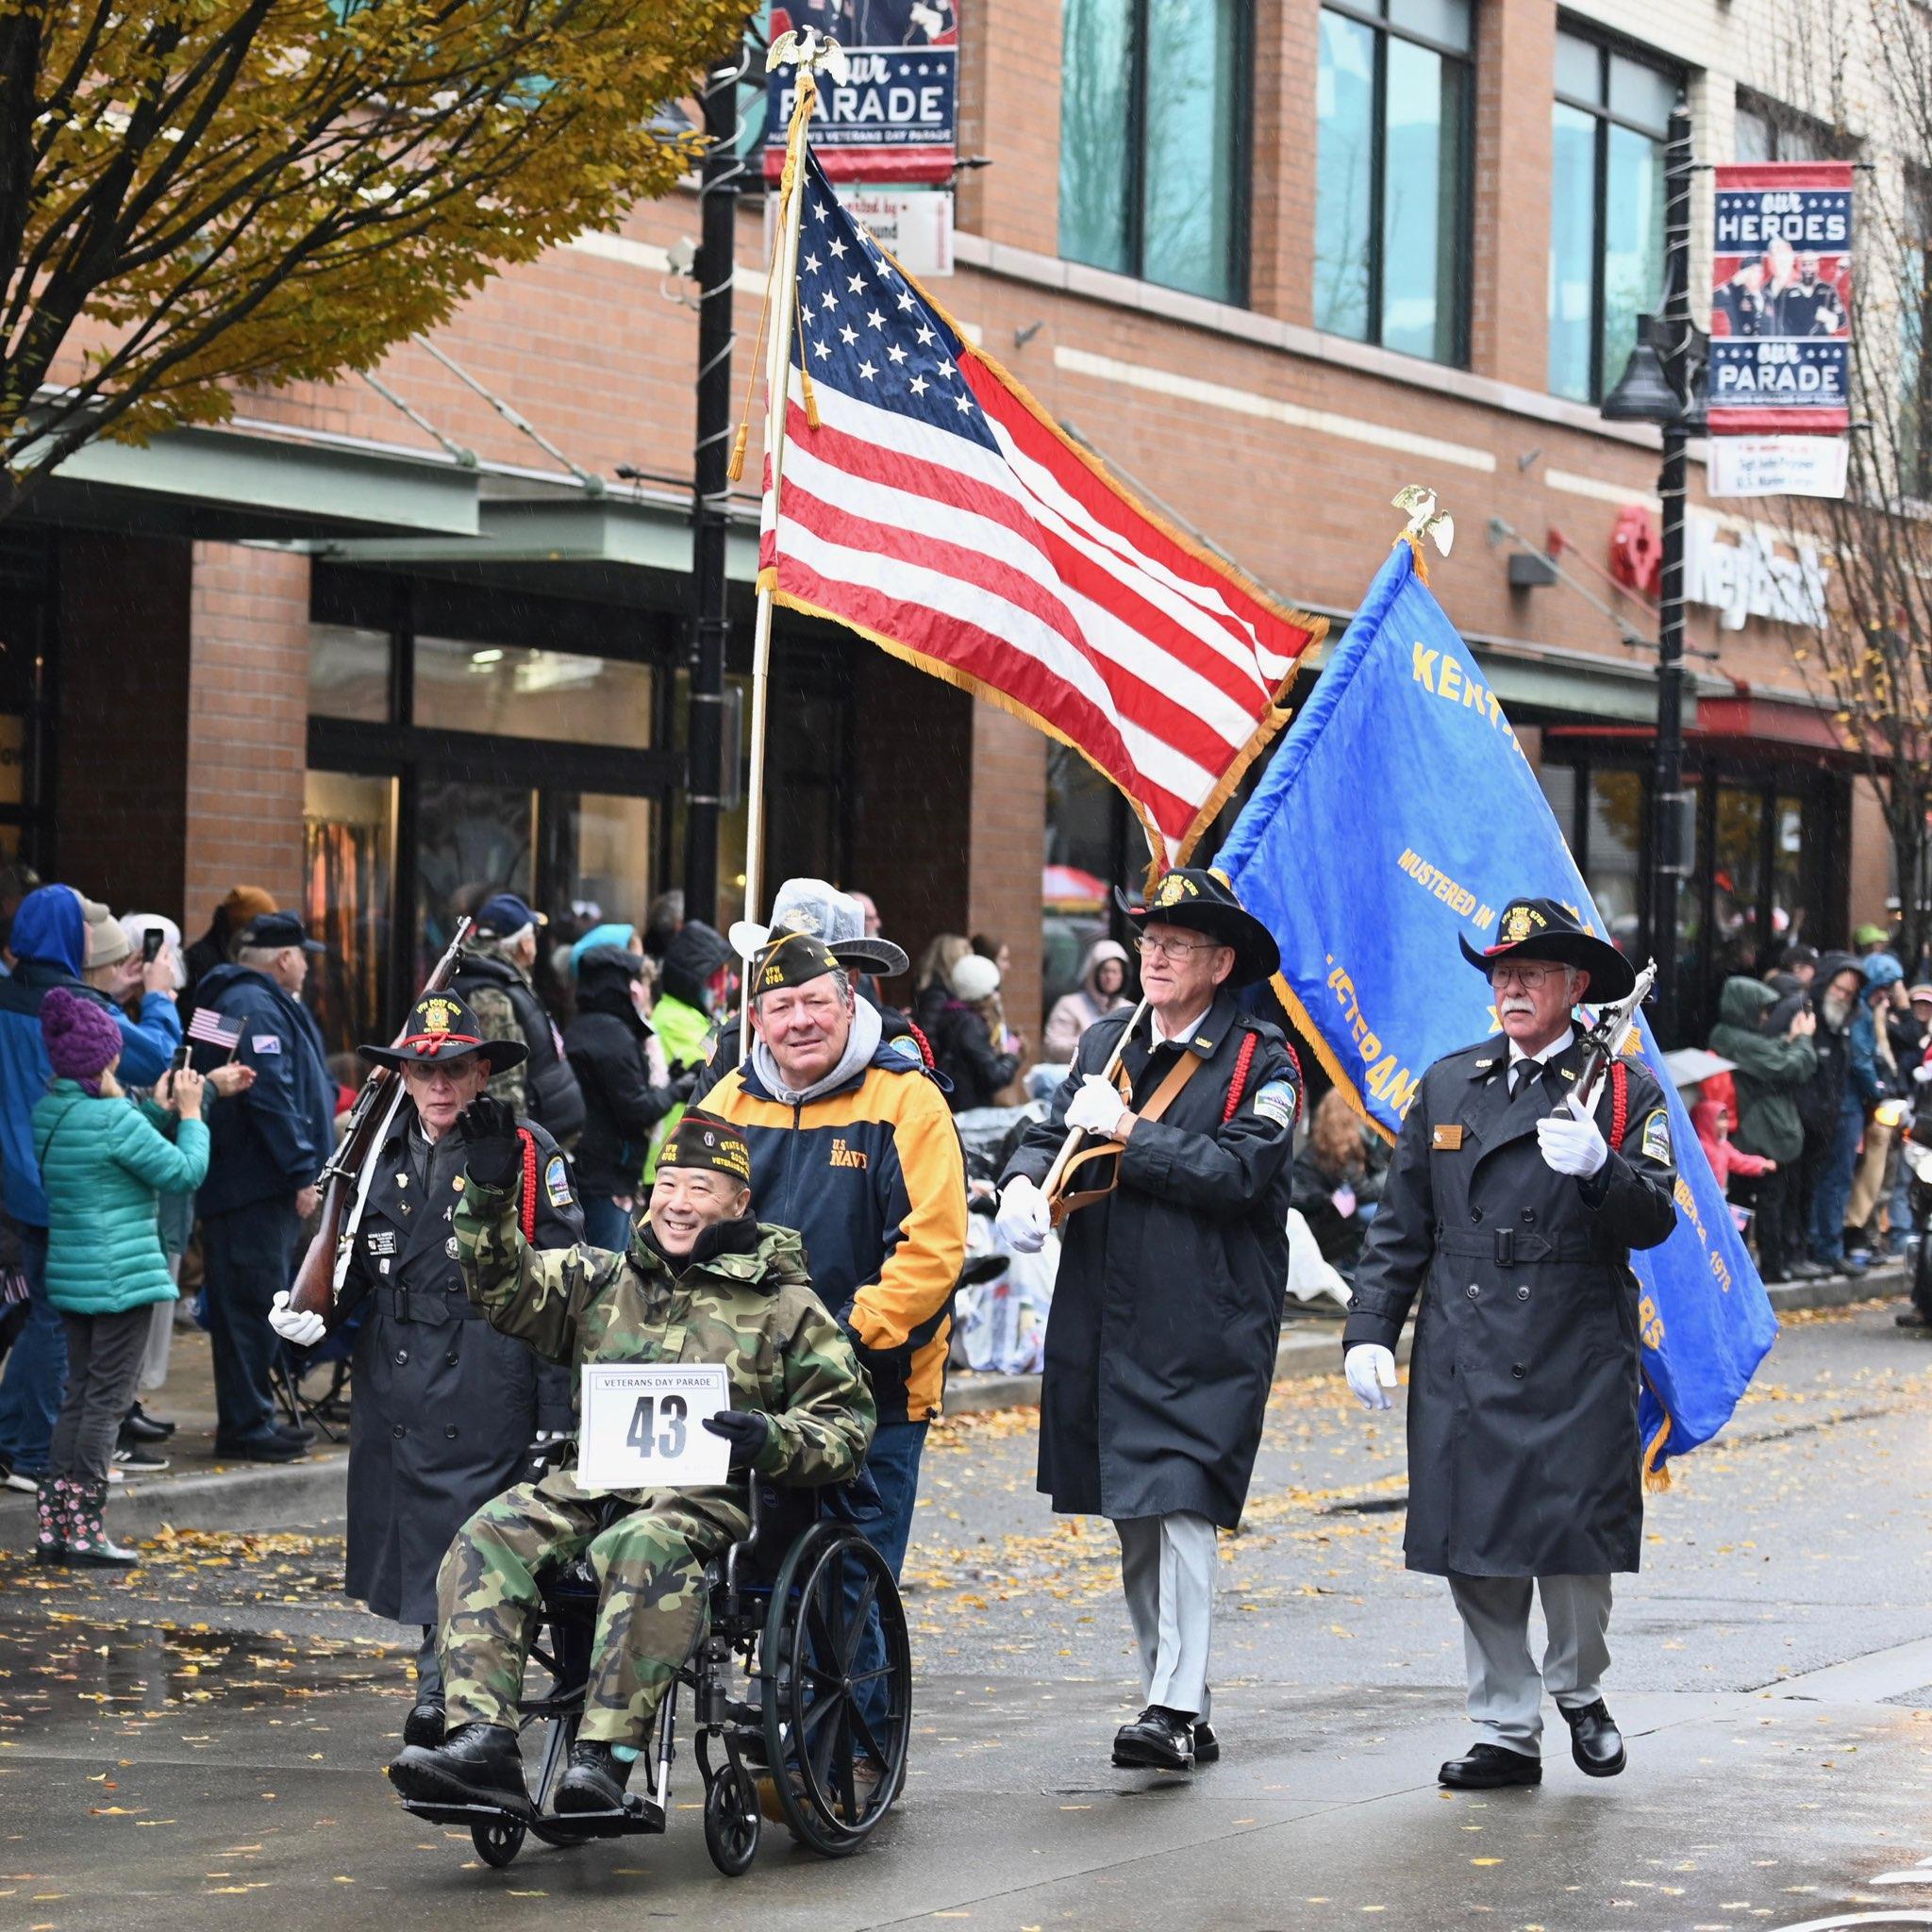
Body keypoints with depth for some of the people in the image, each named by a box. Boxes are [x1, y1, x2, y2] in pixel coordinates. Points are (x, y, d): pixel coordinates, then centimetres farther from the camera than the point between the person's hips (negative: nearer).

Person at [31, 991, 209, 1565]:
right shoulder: (115, 1119, -19)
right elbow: (184, 1171, -13)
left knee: (79, 1393, 15)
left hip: (70, 1275, 8)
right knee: (106, 1399, -1)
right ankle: (84, 1527, 1)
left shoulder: (47, 1111, 6)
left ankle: (53, 1523, 14)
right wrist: (189, 1114, -1)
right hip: (120, 1276, -8)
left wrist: (162, 1111, 9)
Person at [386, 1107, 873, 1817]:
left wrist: (770, 1439, -13)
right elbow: (507, 1292, 17)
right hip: (590, 1484, 4)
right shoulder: (602, 1281, 24)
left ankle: (604, 1757, -46)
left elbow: (846, 1426, 8)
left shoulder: (782, 1305, 12)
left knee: (643, 1550, -40)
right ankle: (481, 1740, -37)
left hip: (702, 1496, -4)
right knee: (488, 1540, -26)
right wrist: (490, 1195, 2)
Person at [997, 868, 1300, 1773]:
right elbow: (1048, 1132, 14)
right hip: (1103, 1321, 6)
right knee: (1133, 1524, 10)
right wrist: (1024, 1184, -8)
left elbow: (1237, 1170, -16)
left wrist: (1128, 1131, -13)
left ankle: (1176, 1710, -15)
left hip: (1206, 1331, -6)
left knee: (1180, 1506, -15)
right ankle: (1175, 1702, 20)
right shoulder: (1106, 1043, 15)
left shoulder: (1260, 1061, -4)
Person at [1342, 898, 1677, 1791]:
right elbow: (1400, 1223, 13)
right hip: (1462, 1363, 3)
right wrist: (1369, 1331, 5)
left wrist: (1598, 1166, -27)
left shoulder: (1623, 1090, 3)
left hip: (1577, 1361, -3)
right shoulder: (1447, 1085, 12)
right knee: (1475, 1549, 3)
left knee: (1575, 1536, -2)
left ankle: (1578, 1688, 24)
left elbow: (1654, 1220, -8)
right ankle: (1505, 1732, 13)